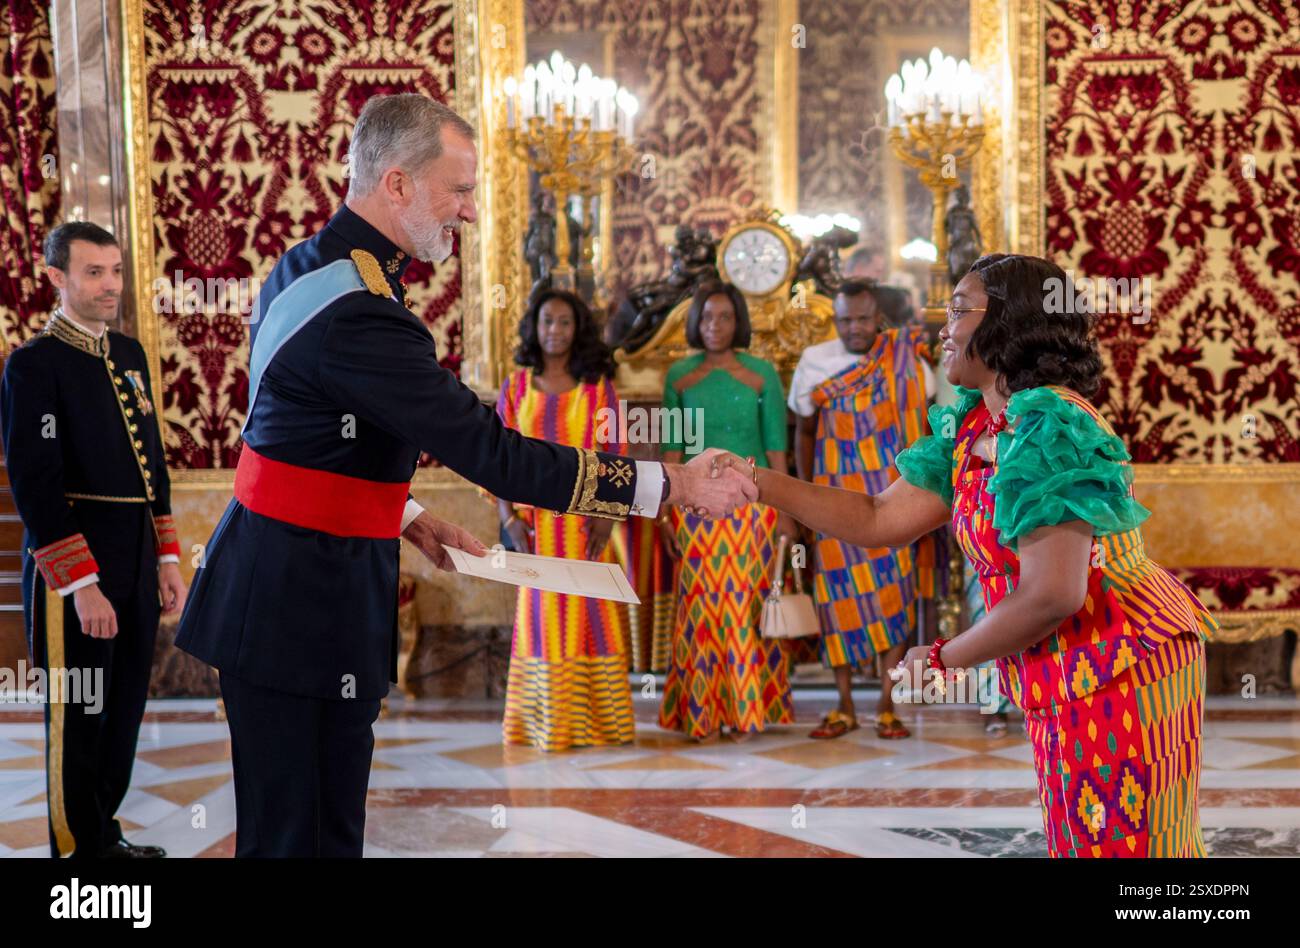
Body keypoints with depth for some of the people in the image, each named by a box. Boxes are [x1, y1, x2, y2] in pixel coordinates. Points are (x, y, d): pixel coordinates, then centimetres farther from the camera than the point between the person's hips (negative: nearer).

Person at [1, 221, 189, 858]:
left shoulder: (130, 355, 12)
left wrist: (167, 559, 13)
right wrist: (83, 585, -19)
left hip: (137, 564, 7)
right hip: (74, 564, -7)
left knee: (126, 709, 15)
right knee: (78, 716, 4)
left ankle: (106, 833, 30)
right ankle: (79, 847, 18)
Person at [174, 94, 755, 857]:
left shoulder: (308, 269, 10)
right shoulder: (356, 313, -22)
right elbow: (491, 453, -24)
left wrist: (408, 520, 12)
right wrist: (675, 485, -19)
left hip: (287, 579, 10)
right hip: (299, 602, -10)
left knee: (331, 819, 12)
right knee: (293, 830, -3)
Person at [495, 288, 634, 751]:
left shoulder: (598, 387, 5)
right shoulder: (516, 387, 7)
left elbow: (615, 456, 2)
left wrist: (608, 514, -10)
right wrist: (509, 518, -6)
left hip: (586, 518, 0)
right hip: (536, 517, 1)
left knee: (592, 611, 0)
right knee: (542, 611, 2)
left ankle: (595, 716, 7)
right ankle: (546, 720, 9)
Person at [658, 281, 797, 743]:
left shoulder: (762, 374, 3)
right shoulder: (679, 376, 7)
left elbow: (776, 445, 2)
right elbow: (672, 449, 7)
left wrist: (785, 510, -2)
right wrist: (667, 512, 2)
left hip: (752, 502, -1)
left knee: (746, 603, -1)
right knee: (700, 606, 0)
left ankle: (746, 710, 7)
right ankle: (702, 714, 7)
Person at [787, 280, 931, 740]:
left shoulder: (906, 360, -1)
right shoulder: (814, 362, 1)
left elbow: (925, 421, 5)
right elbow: (805, 431, 10)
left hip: (892, 494, -1)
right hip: (838, 495, 1)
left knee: (894, 590, -1)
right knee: (839, 593, 0)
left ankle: (886, 706, 6)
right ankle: (844, 707, 9)